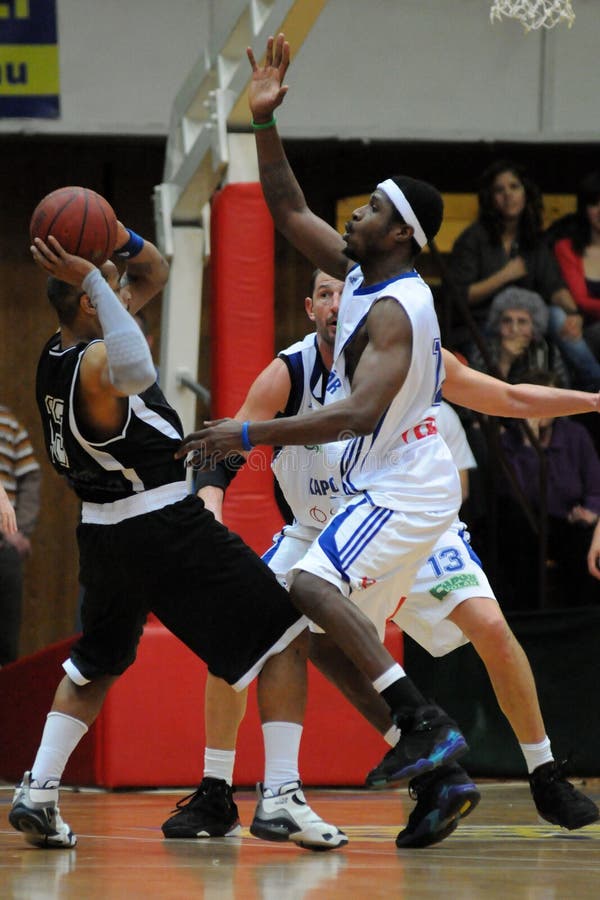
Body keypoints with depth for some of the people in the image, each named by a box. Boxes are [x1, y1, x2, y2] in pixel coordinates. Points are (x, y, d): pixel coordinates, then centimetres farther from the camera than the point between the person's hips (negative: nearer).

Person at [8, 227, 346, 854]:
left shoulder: (57, 350, 6)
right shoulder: (94, 362, -20)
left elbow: (155, 275, 14)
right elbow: (135, 373, -49)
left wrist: (124, 240, -8)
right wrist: (92, 276, -48)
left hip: (103, 532, 9)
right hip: (167, 525, -9)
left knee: (94, 663, 26)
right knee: (285, 638, -1)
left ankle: (38, 793, 11)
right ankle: (279, 797, -12)